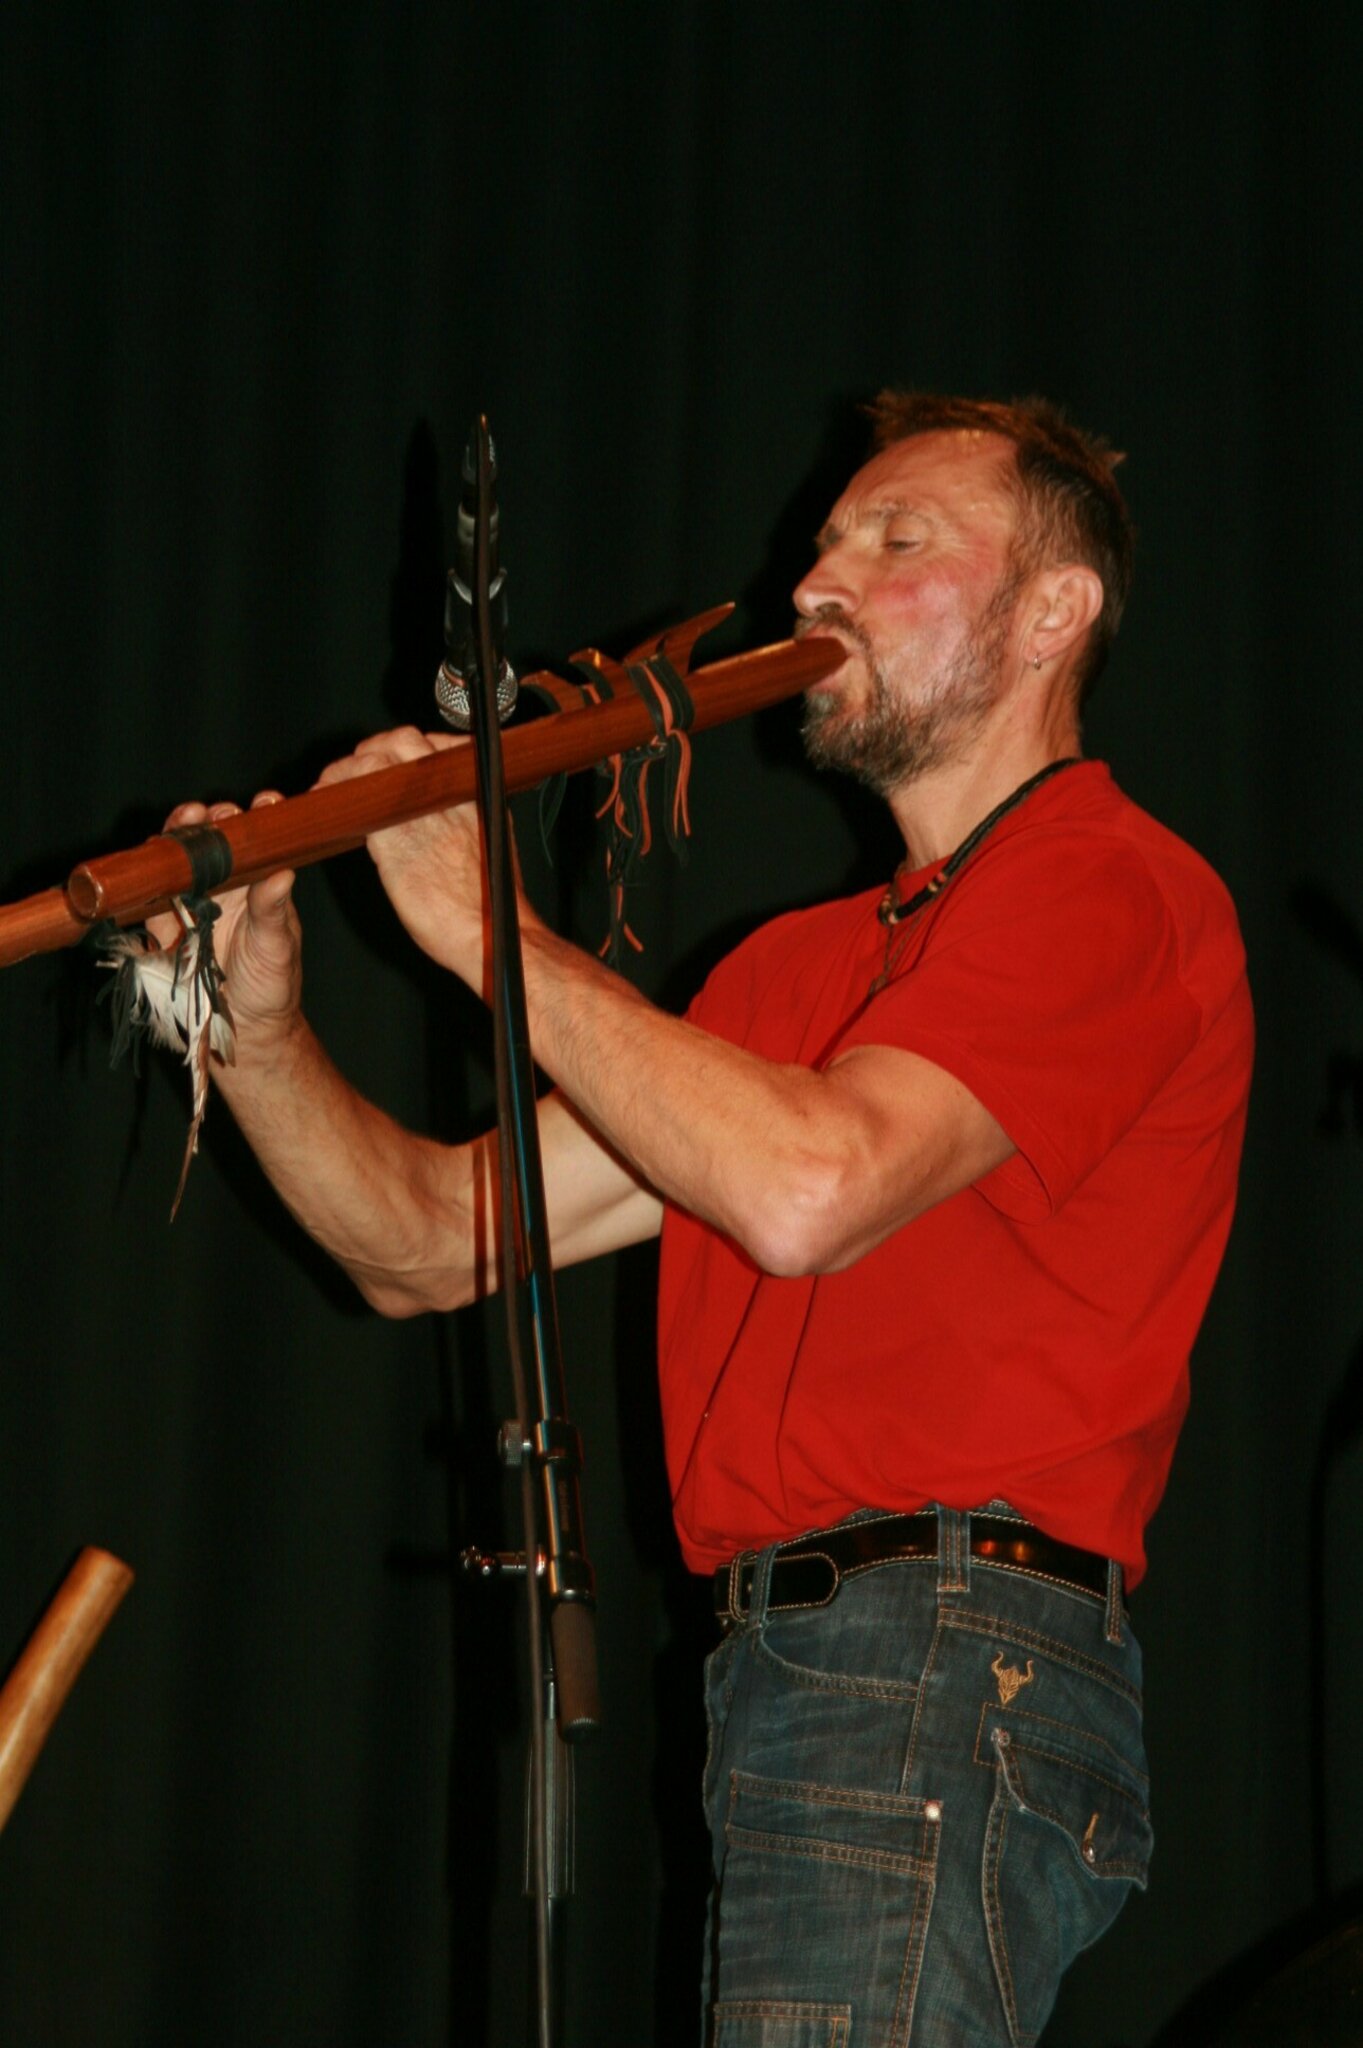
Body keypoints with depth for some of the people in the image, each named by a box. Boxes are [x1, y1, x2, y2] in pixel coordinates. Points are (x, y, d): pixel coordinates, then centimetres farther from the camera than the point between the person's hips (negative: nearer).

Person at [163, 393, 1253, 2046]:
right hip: (782, 1668, 9)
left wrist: (495, 933, -10)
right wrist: (262, 1030, 1)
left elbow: (807, 1185, -20)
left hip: (948, 1676, -9)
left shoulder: (1109, 887, -3)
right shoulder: (806, 964, 25)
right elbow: (434, 1245, 19)